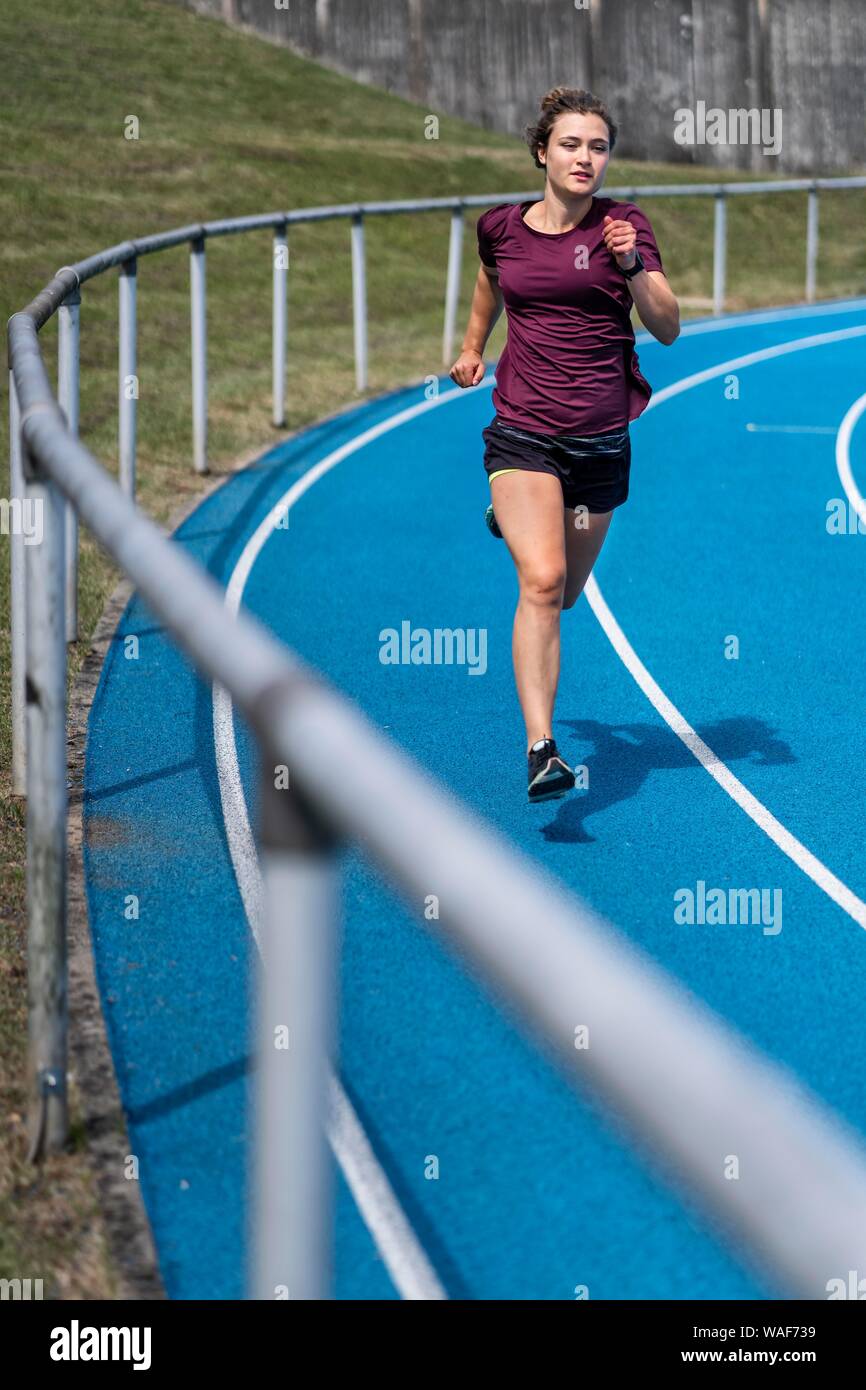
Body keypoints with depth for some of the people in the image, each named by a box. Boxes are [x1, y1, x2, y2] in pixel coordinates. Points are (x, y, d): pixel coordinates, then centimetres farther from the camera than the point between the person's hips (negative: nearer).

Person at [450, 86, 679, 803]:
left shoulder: (624, 225, -3)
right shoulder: (501, 227, 2)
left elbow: (668, 327, -10)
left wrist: (632, 265, -23)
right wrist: (473, 346, 30)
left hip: (600, 441, 1)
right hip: (522, 433, -1)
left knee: (564, 594, 17)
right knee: (541, 583, -21)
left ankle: (517, 521, 54)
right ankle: (541, 749, -24)